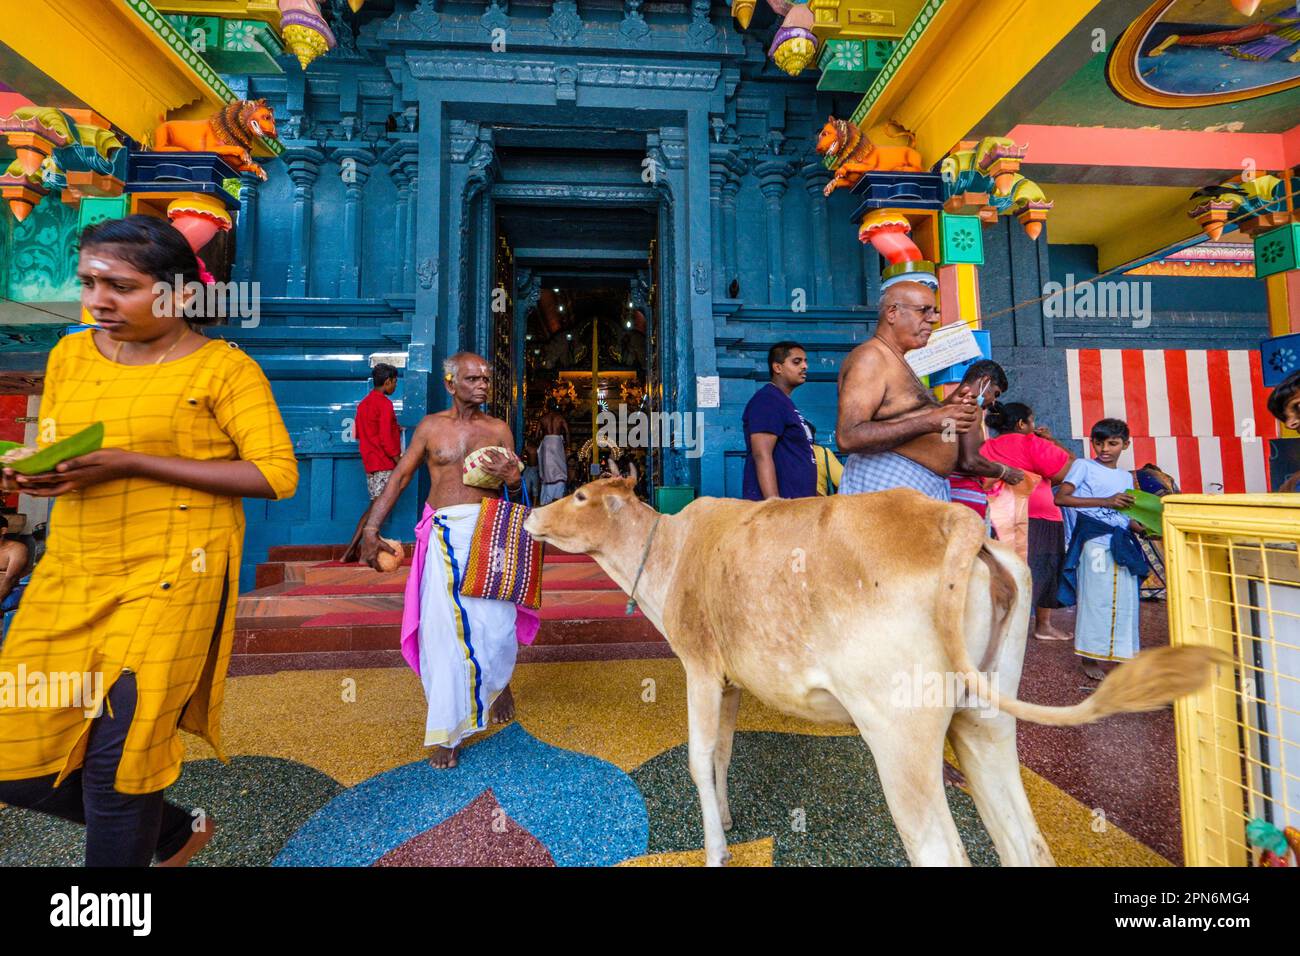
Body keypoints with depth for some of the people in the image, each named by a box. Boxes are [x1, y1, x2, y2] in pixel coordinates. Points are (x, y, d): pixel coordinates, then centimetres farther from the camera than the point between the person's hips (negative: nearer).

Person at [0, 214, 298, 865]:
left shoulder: (223, 367, -6)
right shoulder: (69, 356, 11)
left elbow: (276, 473, -15)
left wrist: (130, 462, -18)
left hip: (172, 575, -6)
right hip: (69, 573, 6)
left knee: (116, 757, -1)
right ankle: (174, 833, 32)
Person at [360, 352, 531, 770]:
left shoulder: (498, 429, 9)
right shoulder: (431, 426, 8)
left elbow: (517, 488, 11)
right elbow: (400, 476, 11)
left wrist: (511, 478, -13)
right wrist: (371, 529, 5)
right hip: (445, 534, 0)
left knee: (496, 622, -4)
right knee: (443, 628, 1)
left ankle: (498, 684, 32)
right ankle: (448, 731, 16)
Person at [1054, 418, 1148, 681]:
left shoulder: (1126, 477, 18)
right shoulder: (1084, 465, 0)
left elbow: (1126, 517, 18)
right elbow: (1060, 498, -13)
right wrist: (1105, 502, -17)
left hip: (1123, 542, 6)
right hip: (1094, 541, -6)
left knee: (1125, 600, 6)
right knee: (1095, 598, -3)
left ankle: (1123, 655, 18)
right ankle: (1089, 658, 6)